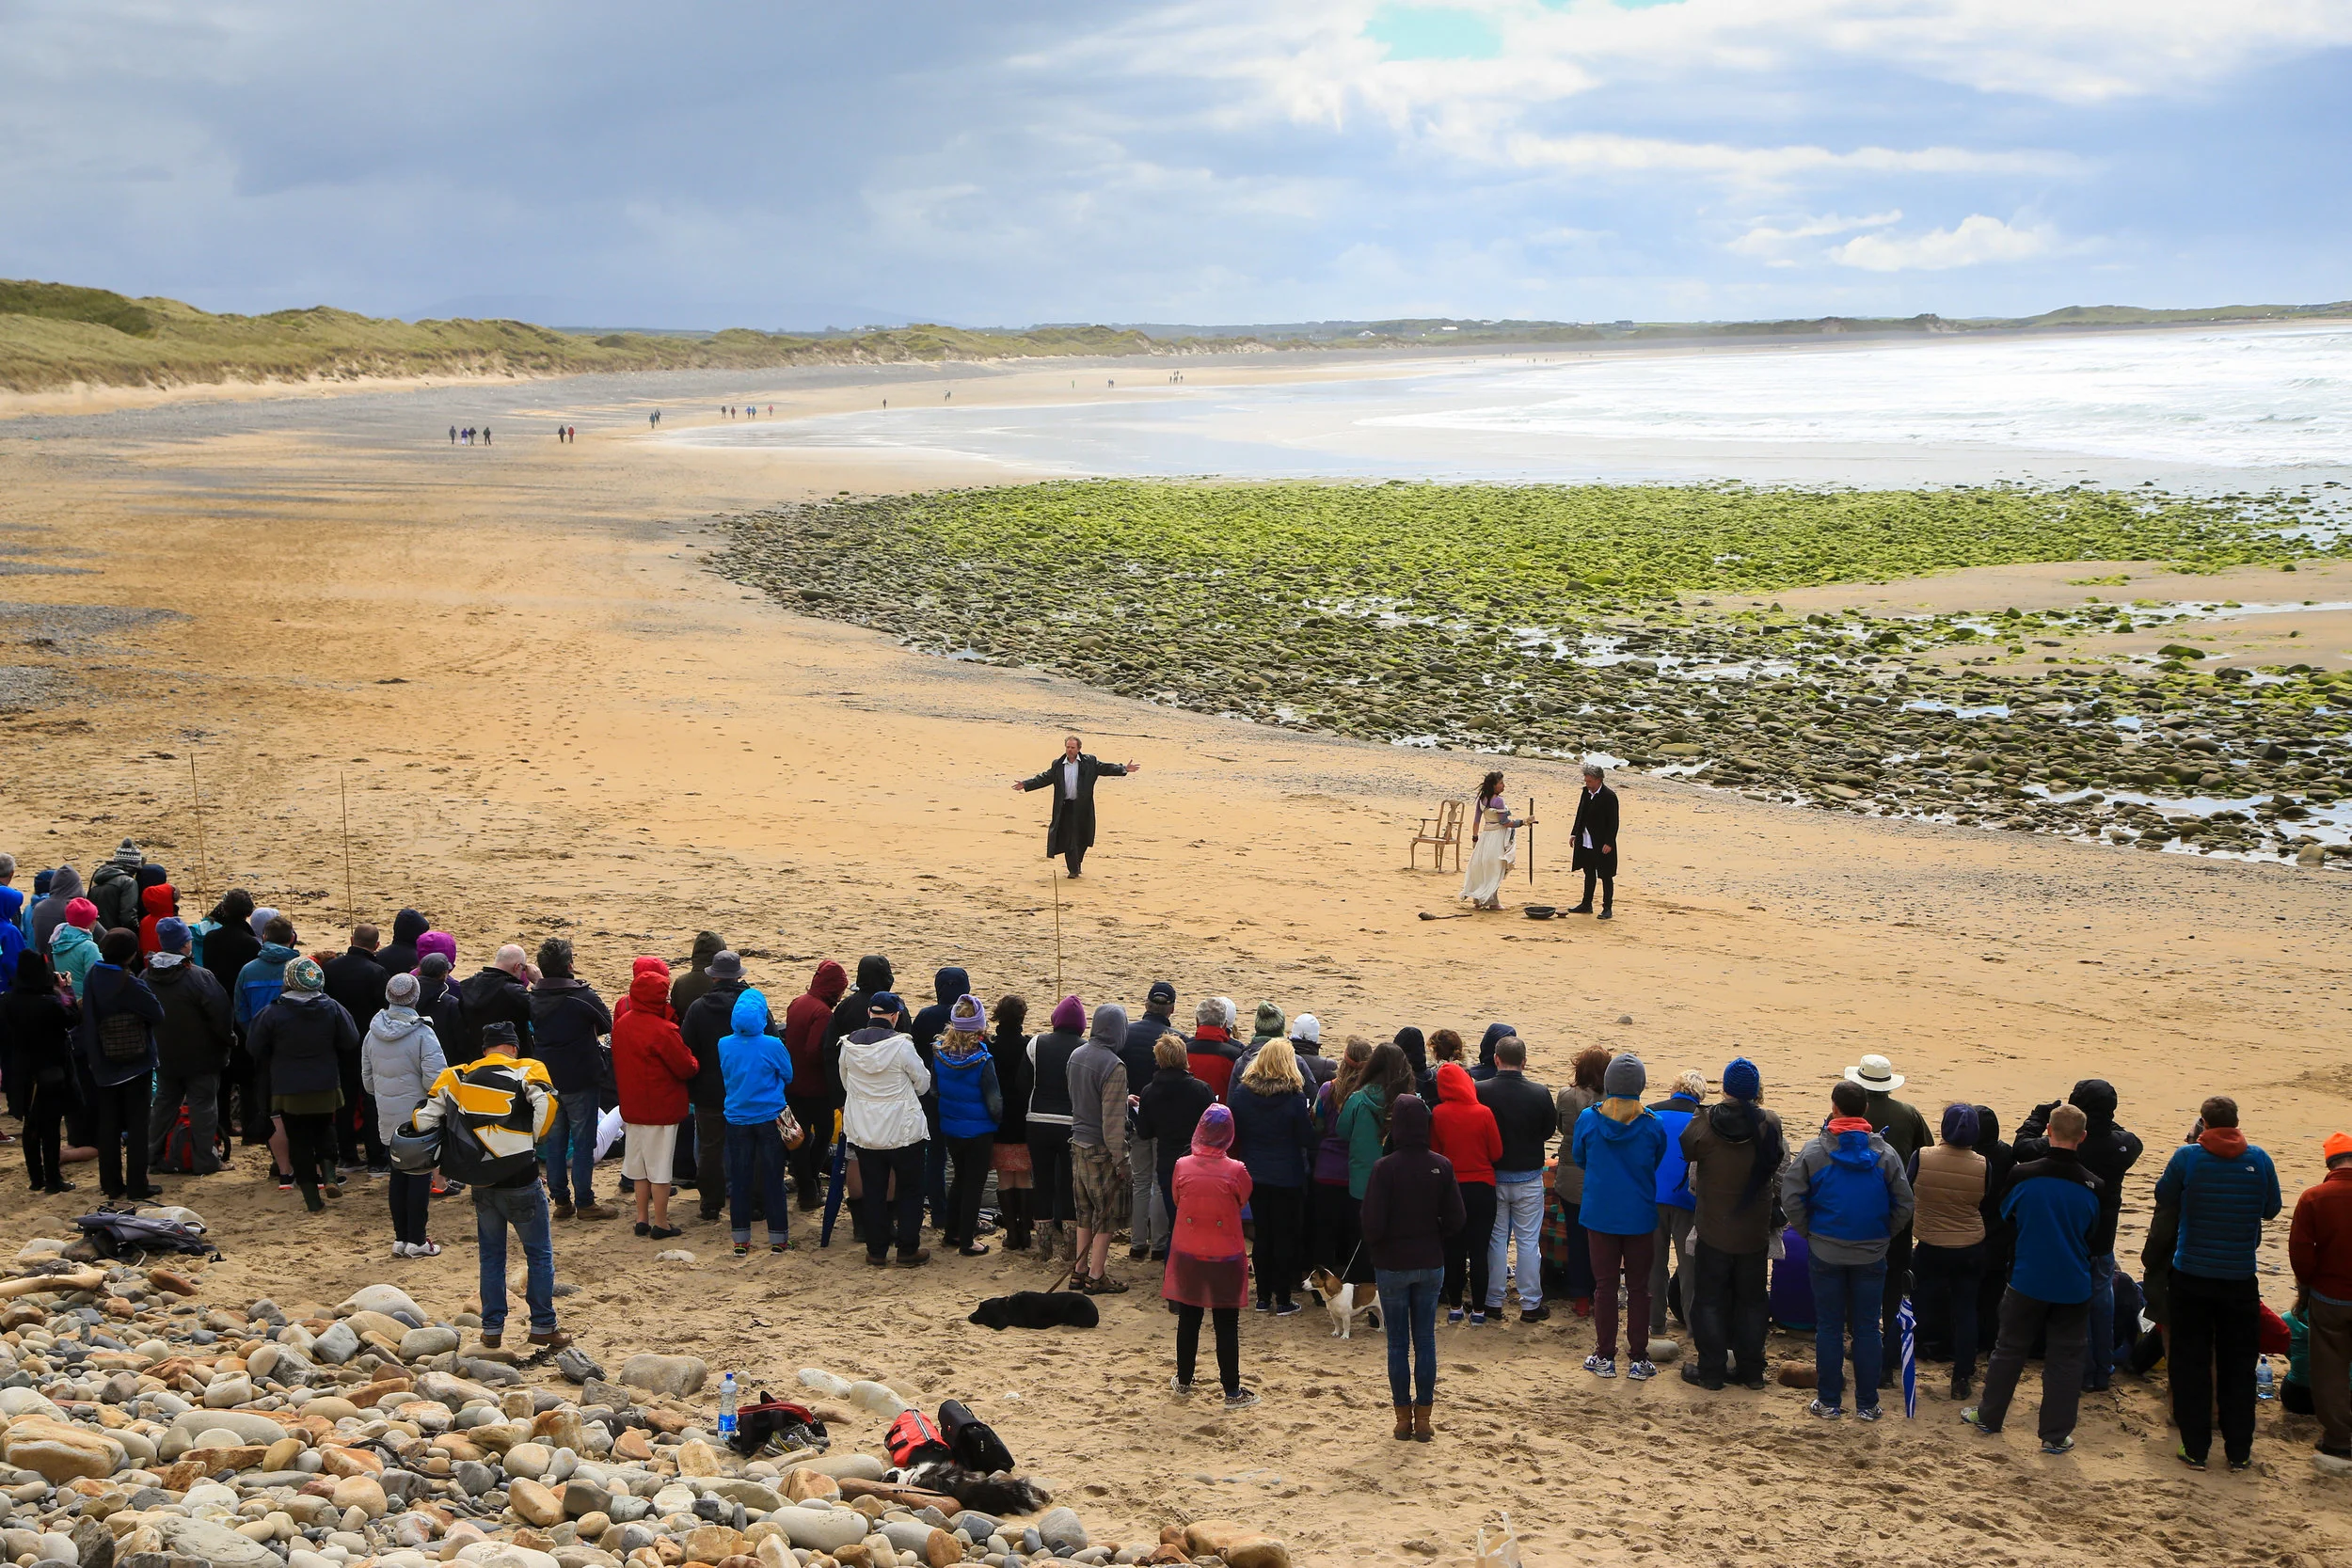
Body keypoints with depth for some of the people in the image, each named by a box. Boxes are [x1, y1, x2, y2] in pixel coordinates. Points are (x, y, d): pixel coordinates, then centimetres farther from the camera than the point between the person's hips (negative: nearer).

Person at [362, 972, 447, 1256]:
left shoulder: (373, 1033, 1)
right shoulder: (422, 1033, -17)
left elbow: (367, 1080, 10)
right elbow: (435, 1080, -24)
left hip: (388, 1118, 5)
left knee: (398, 1175, 14)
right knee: (420, 1175, 3)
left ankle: (401, 1238, 19)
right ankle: (417, 1241, 7)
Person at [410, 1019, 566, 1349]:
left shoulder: (457, 1078, 4)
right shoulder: (525, 1073, -7)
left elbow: (423, 1119, 2)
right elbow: (545, 1104, -24)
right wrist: (532, 1138, -7)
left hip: (482, 1186, 4)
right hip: (521, 1182, -4)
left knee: (491, 1257, 16)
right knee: (540, 1255, 8)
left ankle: (492, 1328, 18)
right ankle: (543, 1327, 9)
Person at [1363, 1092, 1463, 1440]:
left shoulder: (1385, 1168, -16)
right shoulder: (1442, 1166, -6)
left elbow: (1372, 1223, -15)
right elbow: (1456, 1219, -2)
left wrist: (1376, 1248, 6)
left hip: (1392, 1266, -3)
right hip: (1431, 1265, 3)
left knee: (1398, 1344, 7)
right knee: (1426, 1342, 10)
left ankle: (1403, 1418, 11)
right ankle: (1423, 1418, 12)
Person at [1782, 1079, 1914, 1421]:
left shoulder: (1814, 1150, -9)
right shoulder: (1885, 1153, -4)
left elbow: (1790, 1197, -10)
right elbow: (1904, 1204, -2)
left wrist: (1808, 1232, 3)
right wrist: (1883, 1233, 11)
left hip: (1825, 1252, -1)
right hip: (1871, 1255, 1)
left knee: (1829, 1327, 8)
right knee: (1867, 1328, 8)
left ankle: (1829, 1402, 12)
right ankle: (1866, 1405, 12)